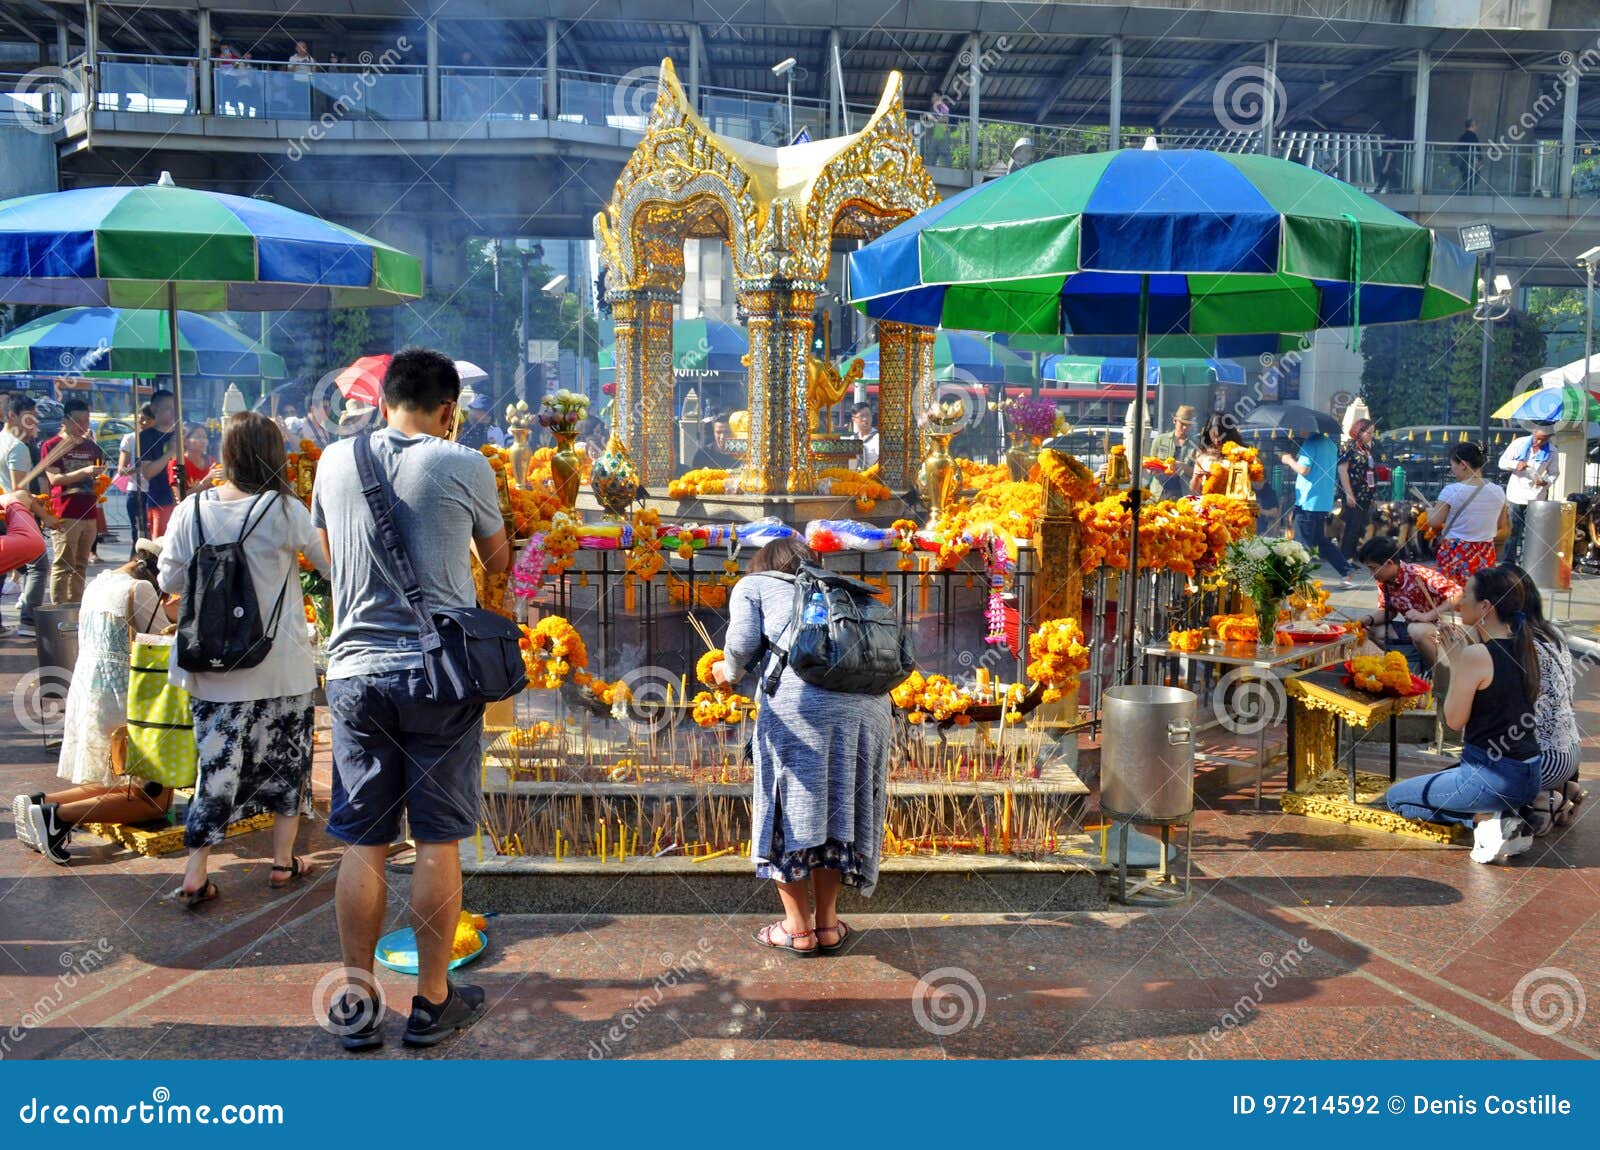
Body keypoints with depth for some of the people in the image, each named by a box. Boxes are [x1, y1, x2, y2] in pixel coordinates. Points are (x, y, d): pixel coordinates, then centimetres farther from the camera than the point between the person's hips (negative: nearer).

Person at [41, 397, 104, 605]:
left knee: (80, 566, 9)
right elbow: (54, 478, -9)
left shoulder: (91, 446, 17)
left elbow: (99, 475, 28)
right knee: (62, 565, -8)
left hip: (88, 514, 6)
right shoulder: (51, 445, 1)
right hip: (64, 515, -6)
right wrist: (84, 472, -21)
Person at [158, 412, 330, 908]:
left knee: (218, 760, 10)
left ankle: (195, 873, 10)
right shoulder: (285, 511, -13)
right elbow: (331, 566, -2)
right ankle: (284, 861, 24)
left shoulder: (192, 510, -5)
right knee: (287, 755, 14)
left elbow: (170, 581, 3)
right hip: (280, 662, -2)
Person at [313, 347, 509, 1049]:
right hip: (439, 672, -3)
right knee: (438, 841, 6)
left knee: (362, 842, 9)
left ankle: (357, 1005, 18)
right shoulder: (464, 467, -5)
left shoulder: (335, 461, 5)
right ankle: (432, 1003, 16)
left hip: (355, 670, 3)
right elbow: (497, 562, 10)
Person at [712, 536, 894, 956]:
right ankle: (827, 924, 26)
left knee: (790, 809, 11)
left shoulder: (753, 584, 22)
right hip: (867, 703, 5)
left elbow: (742, 643, 5)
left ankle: (798, 927, 18)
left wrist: (730, 673, 25)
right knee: (834, 808, 18)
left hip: (800, 700, -5)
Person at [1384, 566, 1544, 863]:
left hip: (1491, 776, -8)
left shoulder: (1476, 655, -20)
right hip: (1528, 775, 8)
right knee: (1439, 776, 34)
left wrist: (1456, 660, -6)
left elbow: (1455, 719, -11)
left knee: (1396, 796, 12)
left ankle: (1484, 819, -3)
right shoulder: (1524, 646, 4)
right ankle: (1502, 816, 10)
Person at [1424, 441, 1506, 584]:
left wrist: (1430, 509, 12)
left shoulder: (1452, 490, -14)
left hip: (1455, 553, -4)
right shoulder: (1498, 491, 1)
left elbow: (1434, 522, -7)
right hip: (1485, 556, 5)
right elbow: (1499, 525, 13)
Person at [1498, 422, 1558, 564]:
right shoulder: (1519, 443, -2)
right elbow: (1502, 462, 2)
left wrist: (1546, 482, -18)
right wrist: (1516, 464, -19)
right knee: (1513, 531, 5)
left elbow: (1554, 473, 4)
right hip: (1515, 493, 0)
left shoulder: (1551, 451, -1)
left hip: (1535, 497, 0)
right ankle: (1509, 562, 12)